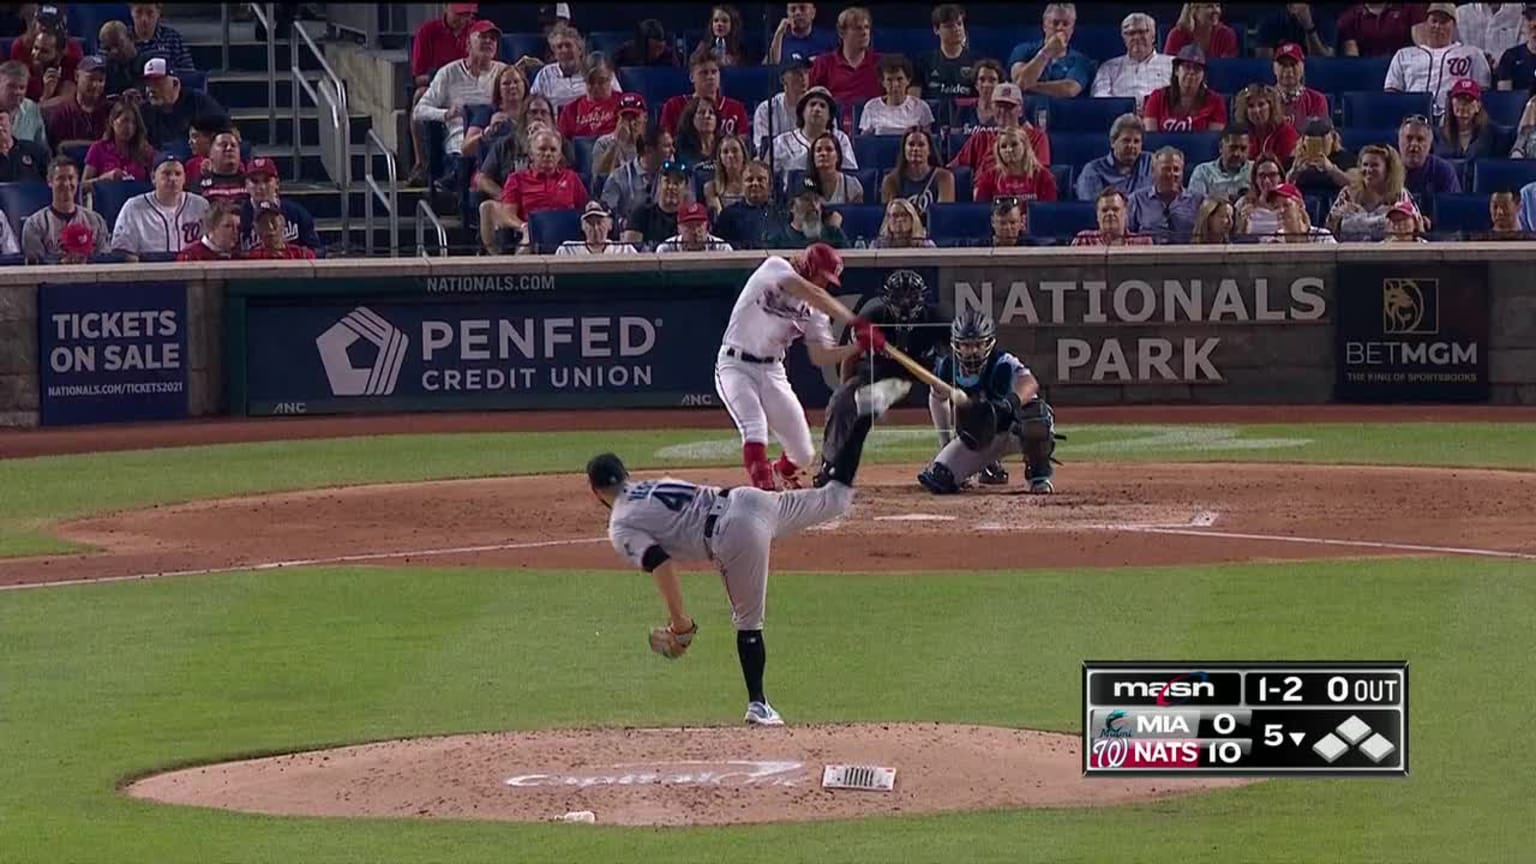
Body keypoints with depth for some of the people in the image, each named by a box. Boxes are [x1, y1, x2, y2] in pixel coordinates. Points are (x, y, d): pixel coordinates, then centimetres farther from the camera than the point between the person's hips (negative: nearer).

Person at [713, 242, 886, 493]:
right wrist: (852, 320, -33)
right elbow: (810, 293, -27)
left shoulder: (815, 310, 5)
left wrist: (858, 346, -15)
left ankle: (781, 475, 38)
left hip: (772, 372, 6)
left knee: (803, 453, 5)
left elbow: (820, 356, 0)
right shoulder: (775, 267, -11)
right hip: (736, 366, -6)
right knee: (755, 427, -29)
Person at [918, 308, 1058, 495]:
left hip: (1015, 431, -5)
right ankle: (989, 465, 21)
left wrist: (1011, 402, -71)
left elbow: (1029, 383, -49)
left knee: (1036, 410, -39)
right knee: (936, 480, -11)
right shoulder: (947, 367, -11)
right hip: (976, 440, 5)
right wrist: (945, 442, 7)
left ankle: (1039, 472, -11)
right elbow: (937, 398, 10)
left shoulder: (1002, 364, -27)